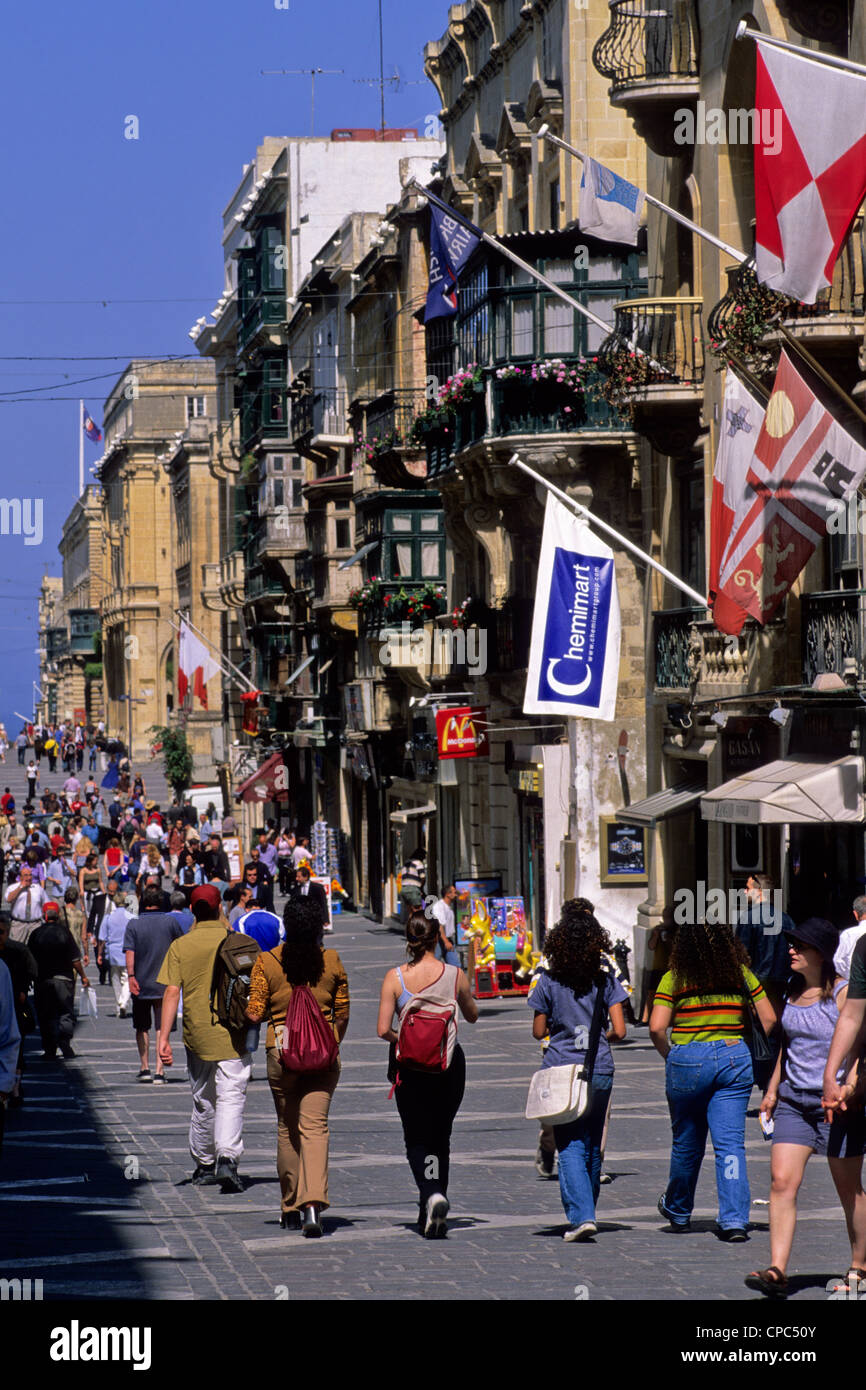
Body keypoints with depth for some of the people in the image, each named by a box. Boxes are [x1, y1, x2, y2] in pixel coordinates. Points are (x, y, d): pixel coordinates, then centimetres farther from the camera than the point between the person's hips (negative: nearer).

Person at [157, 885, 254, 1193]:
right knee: (231, 1098, -6)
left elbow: (172, 992, -6)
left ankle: (204, 1164, 25)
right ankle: (227, 1158, -25)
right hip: (233, 1031, -2)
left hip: (197, 1034, 2)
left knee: (203, 1101, 16)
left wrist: (163, 1038, -7)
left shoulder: (180, 946, 0)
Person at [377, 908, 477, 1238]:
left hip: (410, 1064, -1)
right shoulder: (454, 974, -5)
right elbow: (472, 1015, 12)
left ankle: (431, 1194, -18)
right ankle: (435, 1203, 17)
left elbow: (383, 1029, -11)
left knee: (416, 1138, 7)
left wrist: (398, 1038, 8)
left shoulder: (395, 978, -9)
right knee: (441, 1136, 16)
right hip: (450, 1063, 1)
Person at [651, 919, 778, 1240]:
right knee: (731, 1143, 0)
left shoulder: (674, 978, -3)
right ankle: (735, 1220, -11)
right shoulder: (740, 973, 3)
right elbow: (768, 1018, 4)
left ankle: (678, 1209, 35)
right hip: (734, 1058, 1)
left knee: (687, 1143, 15)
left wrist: (669, 1055, 6)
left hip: (687, 1060, -1)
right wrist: (748, 1051, 12)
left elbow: (656, 1027, -10)